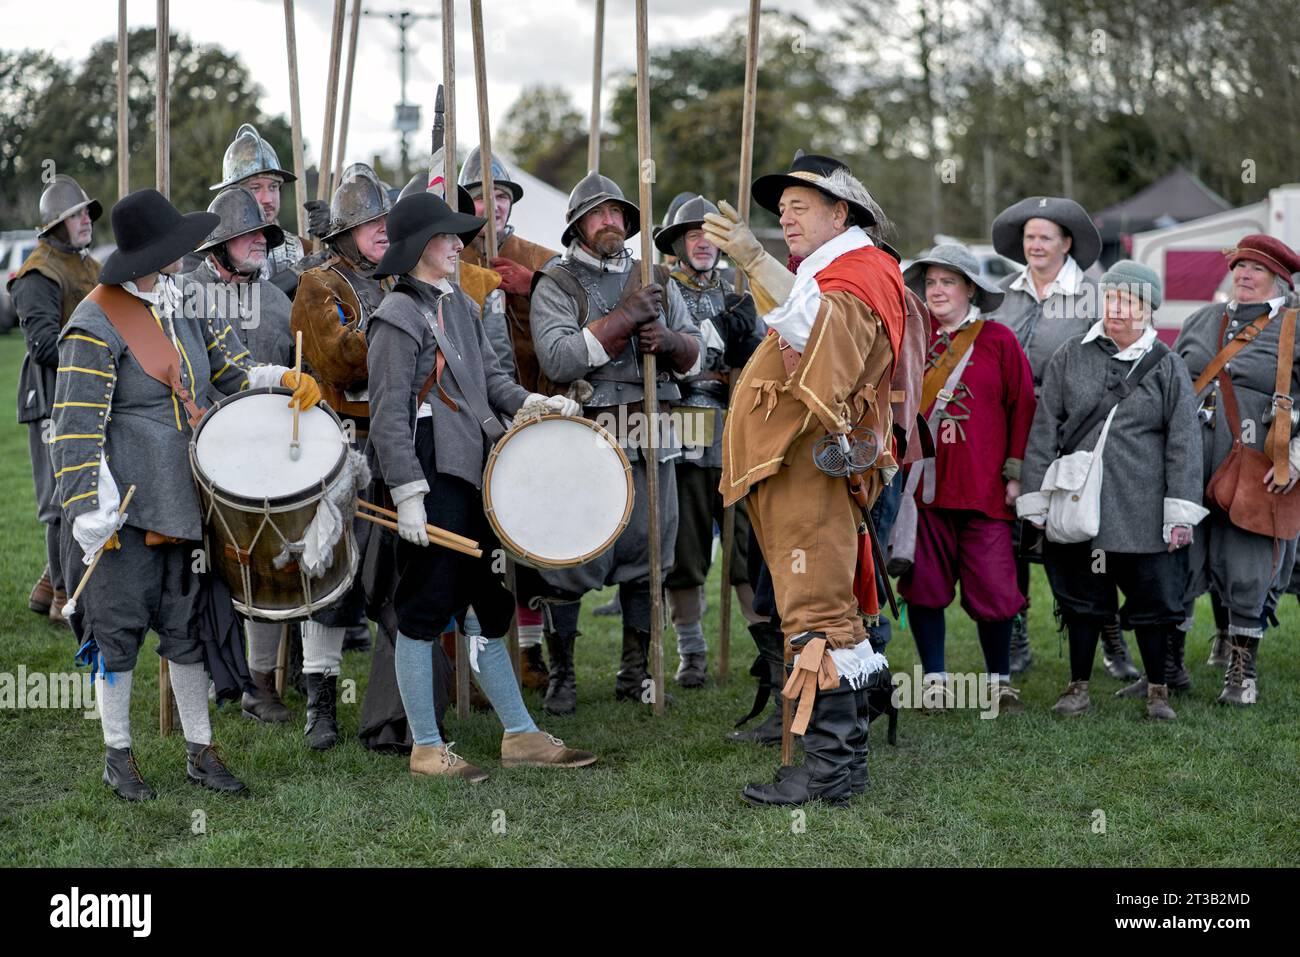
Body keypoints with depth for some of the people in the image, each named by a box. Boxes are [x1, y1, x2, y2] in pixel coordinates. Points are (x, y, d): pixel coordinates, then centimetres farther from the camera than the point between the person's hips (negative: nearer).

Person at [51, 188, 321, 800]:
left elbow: (234, 371, 14)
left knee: (187, 626, 12)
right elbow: (77, 427, -13)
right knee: (119, 627, 4)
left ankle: (200, 751, 21)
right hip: (125, 507, -6)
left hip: (187, 499, 6)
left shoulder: (189, 305, 9)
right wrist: (90, 514, -17)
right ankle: (117, 755, 18)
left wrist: (287, 379, -7)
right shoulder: (96, 325, -12)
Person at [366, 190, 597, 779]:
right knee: (424, 612, 0)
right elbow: (390, 414, -14)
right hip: (432, 482, -9)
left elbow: (488, 377, 19)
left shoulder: (461, 306, 15)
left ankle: (520, 736, 21)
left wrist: (530, 402, 0)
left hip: (473, 478, 9)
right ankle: (426, 748, 9)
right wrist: (407, 491, -18)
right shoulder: (399, 316, -10)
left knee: (489, 607, 13)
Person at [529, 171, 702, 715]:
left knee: (645, 561, 9)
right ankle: (560, 675, 12)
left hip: (651, 445, 5)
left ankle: (635, 673, 21)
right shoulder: (556, 285, 0)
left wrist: (667, 340, -8)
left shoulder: (654, 280, 16)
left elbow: (694, 354, 16)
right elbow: (559, 360, -15)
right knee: (571, 567, -3)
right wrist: (627, 318, -16)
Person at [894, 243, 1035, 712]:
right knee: (923, 583, 3)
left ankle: (999, 681, 15)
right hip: (921, 482, 2)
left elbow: (1022, 408, 3)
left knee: (992, 585, -1)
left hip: (982, 485, -2)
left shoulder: (999, 341, 3)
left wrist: (1015, 474, -2)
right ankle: (934, 680, 15)